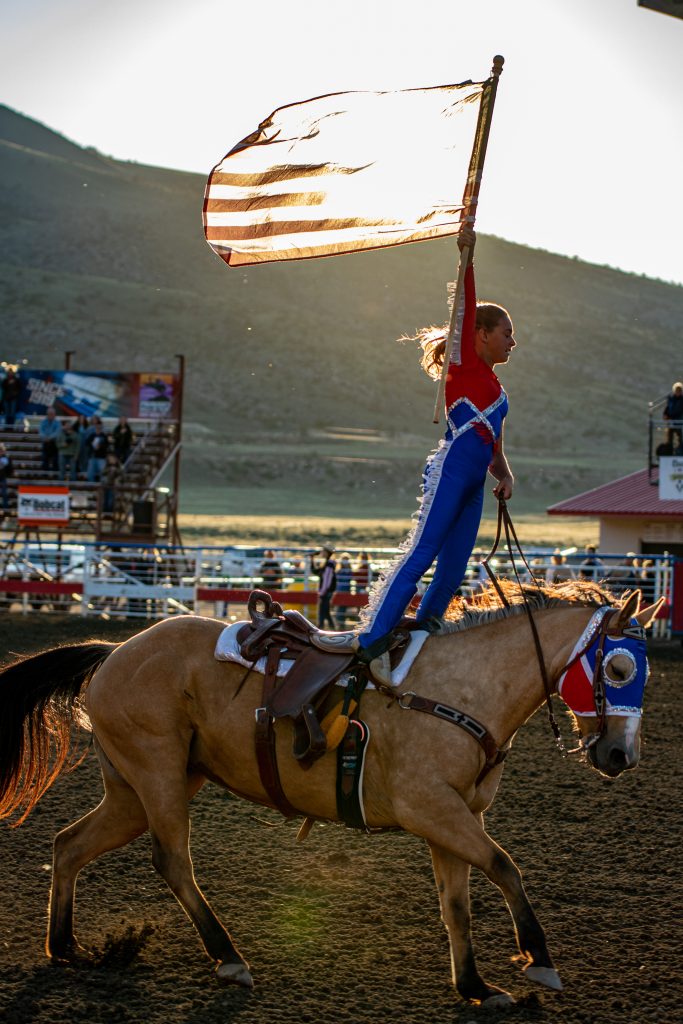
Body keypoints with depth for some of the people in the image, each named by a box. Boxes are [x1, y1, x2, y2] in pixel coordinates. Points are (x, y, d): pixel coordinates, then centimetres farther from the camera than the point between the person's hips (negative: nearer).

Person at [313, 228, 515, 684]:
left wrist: (505, 475, 7)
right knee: (421, 554, -16)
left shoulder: (492, 384, 23)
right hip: (450, 472, -9)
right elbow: (465, 310, -8)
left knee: (453, 569, 6)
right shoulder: (466, 365, 1)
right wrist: (466, 257, -11)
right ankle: (373, 638, -20)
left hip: (472, 484, 9)